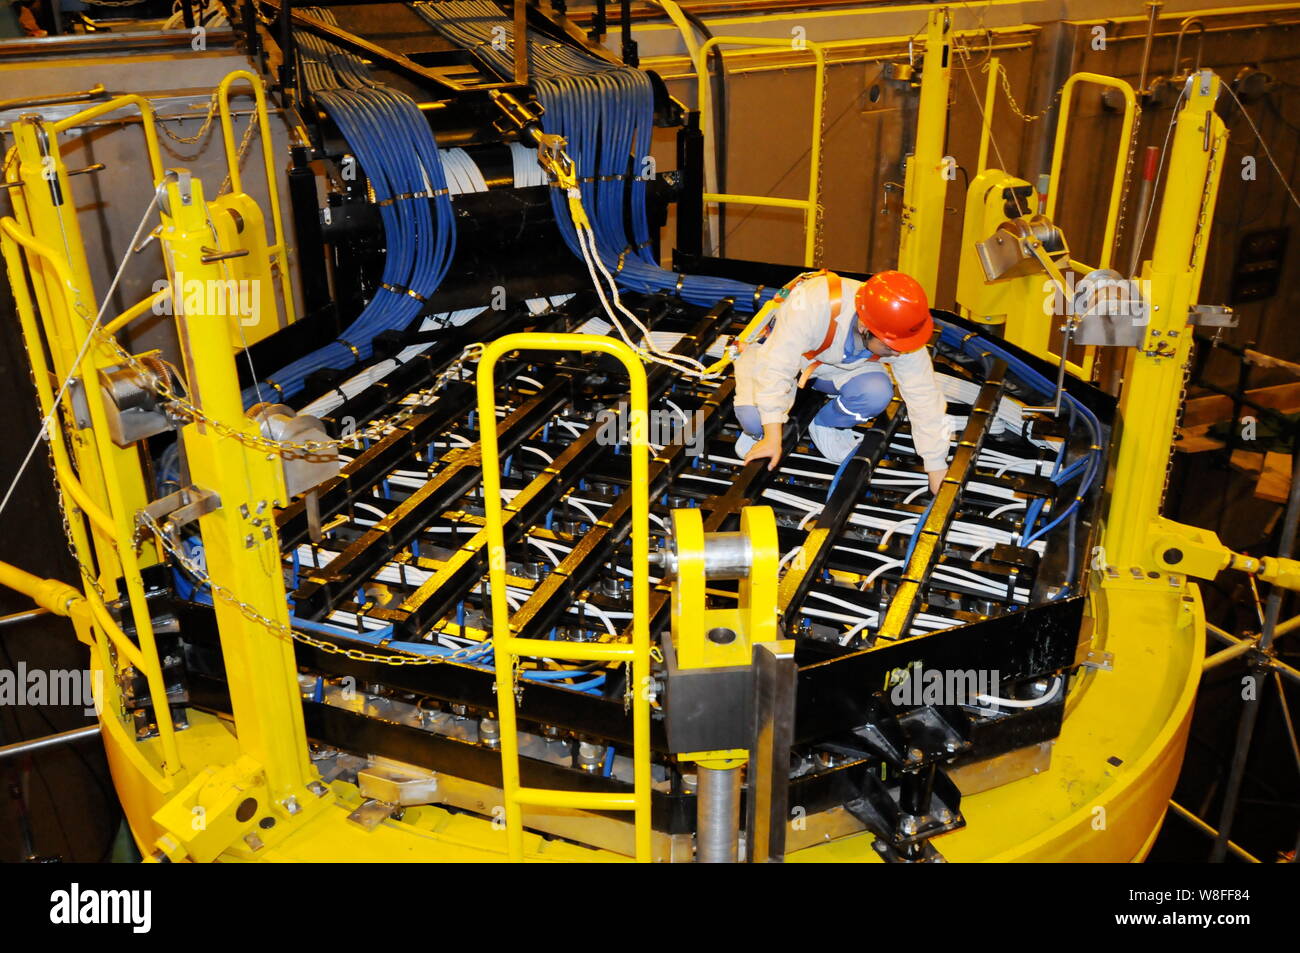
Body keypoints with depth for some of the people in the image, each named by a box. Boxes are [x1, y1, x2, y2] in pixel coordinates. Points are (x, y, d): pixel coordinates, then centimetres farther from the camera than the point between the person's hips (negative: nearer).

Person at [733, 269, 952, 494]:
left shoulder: (901, 335, -27)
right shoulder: (814, 306, -42)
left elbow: (925, 398, -19)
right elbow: (774, 367, -41)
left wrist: (938, 474, -16)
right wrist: (772, 439, -39)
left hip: (839, 368, 3)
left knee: (877, 393, -29)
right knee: (754, 416, -30)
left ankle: (823, 425, 1)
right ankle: (759, 431, 7)